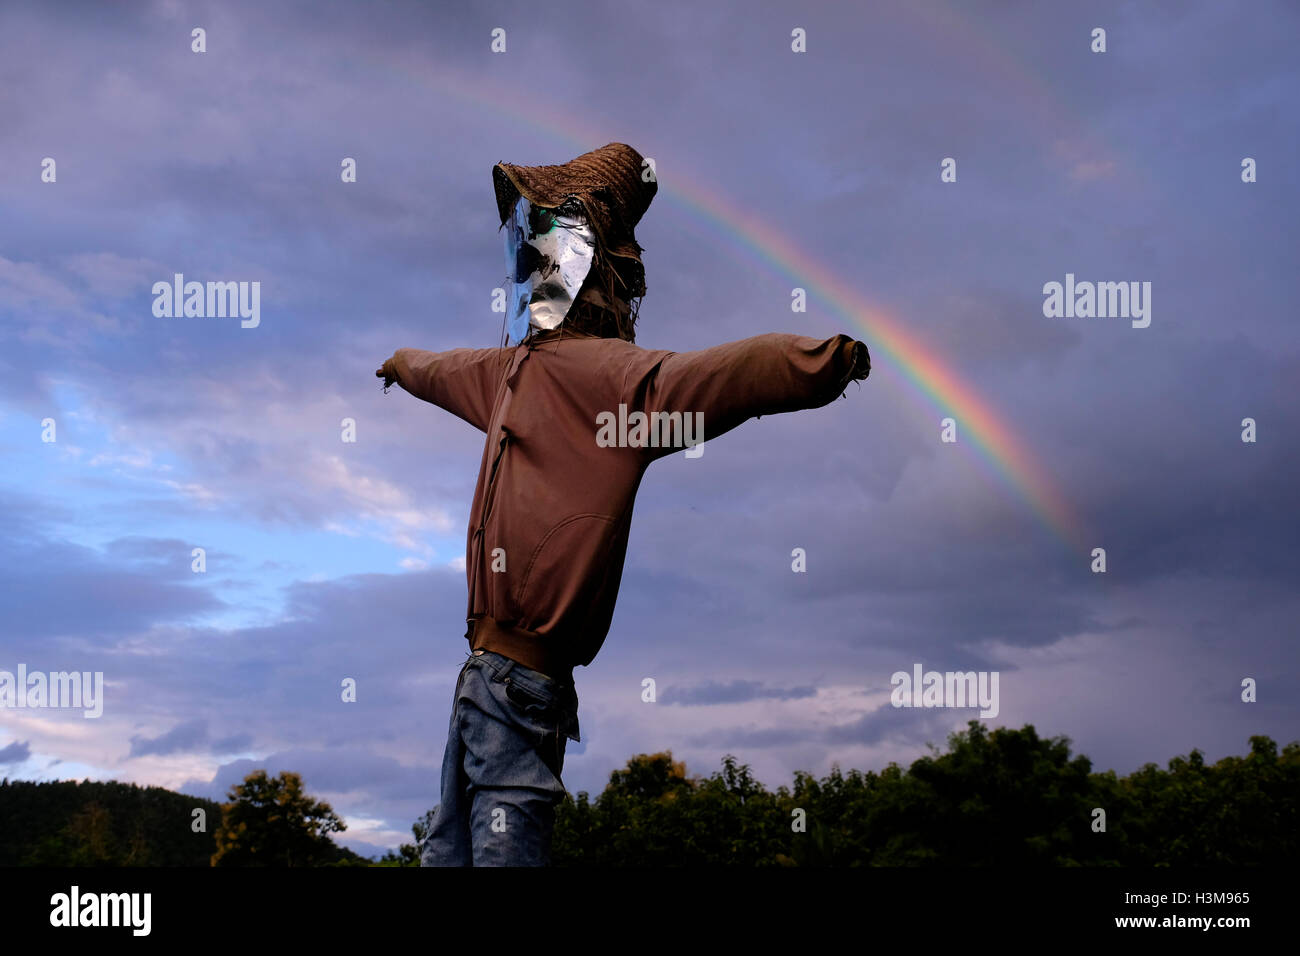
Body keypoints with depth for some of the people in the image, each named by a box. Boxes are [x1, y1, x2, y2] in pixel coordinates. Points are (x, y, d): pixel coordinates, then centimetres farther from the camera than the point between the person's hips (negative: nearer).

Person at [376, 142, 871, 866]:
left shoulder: (604, 369, -12)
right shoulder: (518, 369, 17)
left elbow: (715, 375, -29)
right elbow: (453, 373, 41)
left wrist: (821, 360, -46)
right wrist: (404, 365, 62)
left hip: (520, 681, -9)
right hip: (486, 669, 9)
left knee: (504, 849, -6)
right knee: (449, 850, 19)